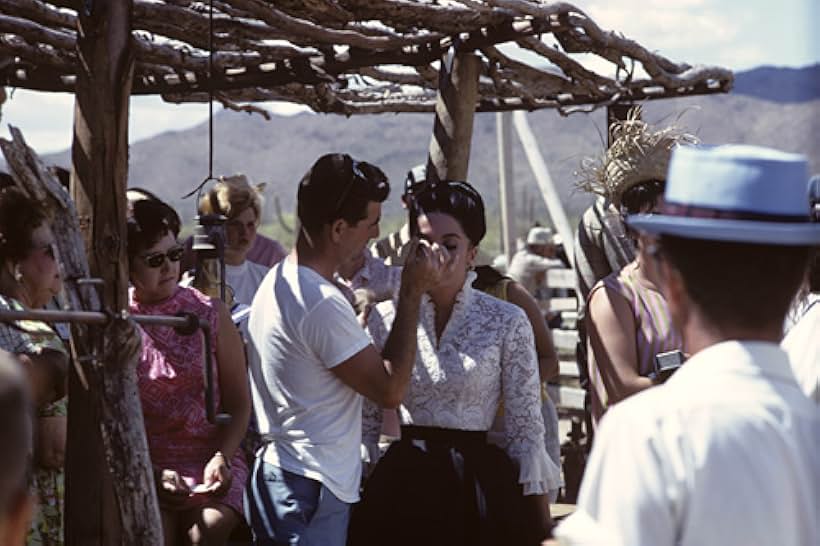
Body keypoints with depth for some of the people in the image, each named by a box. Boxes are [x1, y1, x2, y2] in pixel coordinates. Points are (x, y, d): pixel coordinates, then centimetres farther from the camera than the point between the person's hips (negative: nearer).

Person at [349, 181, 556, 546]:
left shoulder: (507, 322, -3)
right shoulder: (385, 317, 3)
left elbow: (524, 429, -2)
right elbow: (366, 421, 9)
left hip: (477, 483, -2)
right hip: (403, 482, 2)